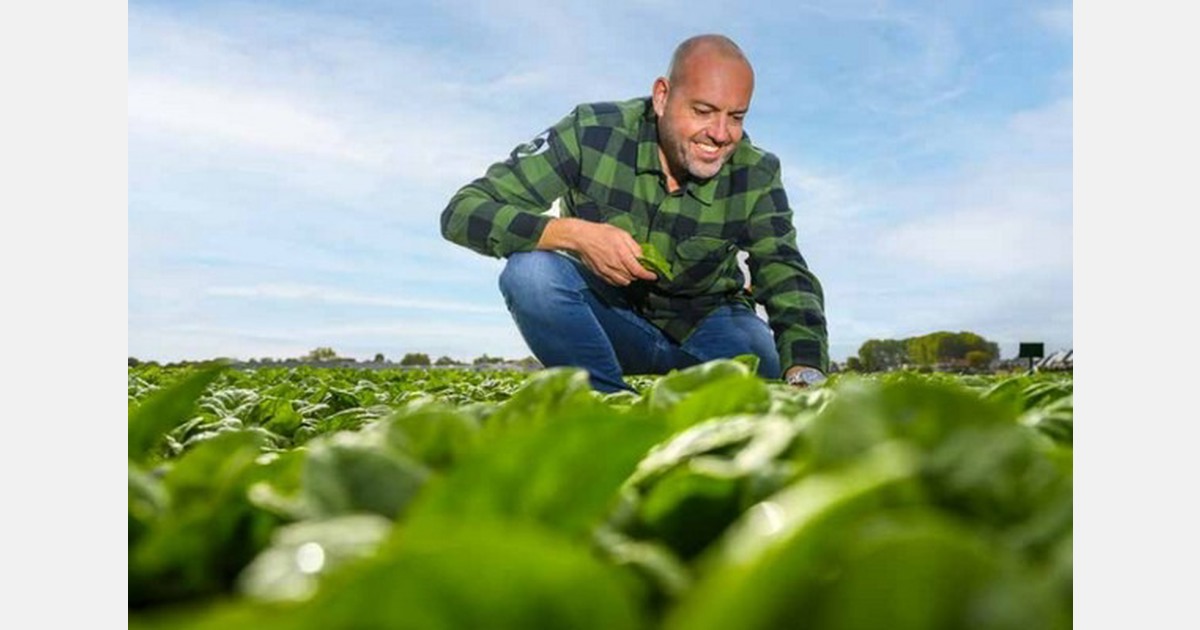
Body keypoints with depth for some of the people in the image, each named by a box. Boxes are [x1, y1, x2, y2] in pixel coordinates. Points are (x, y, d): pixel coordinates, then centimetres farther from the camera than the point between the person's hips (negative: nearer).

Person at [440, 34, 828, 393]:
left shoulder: (755, 175, -14)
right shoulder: (593, 133, -20)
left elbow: (789, 281, -25)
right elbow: (462, 212, -23)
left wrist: (806, 375, -46)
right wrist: (575, 234, -39)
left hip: (705, 326, 1)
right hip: (608, 313, 0)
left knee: (761, 357, -33)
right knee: (529, 270, -30)